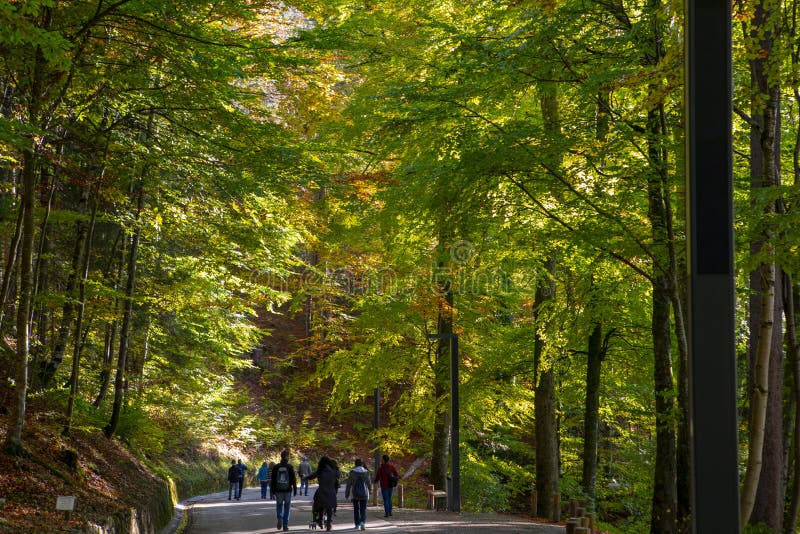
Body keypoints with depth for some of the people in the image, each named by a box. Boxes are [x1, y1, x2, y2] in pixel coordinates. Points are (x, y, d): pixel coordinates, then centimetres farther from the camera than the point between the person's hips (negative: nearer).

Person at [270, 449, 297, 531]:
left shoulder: (276, 467, 0)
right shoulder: (290, 467, -6)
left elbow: (272, 480, 3)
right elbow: (294, 479, -6)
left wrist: (272, 490, 10)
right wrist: (295, 490, 2)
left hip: (278, 490, 1)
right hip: (288, 490, -1)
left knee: (279, 505, 15)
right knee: (287, 507, 9)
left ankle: (280, 518, -12)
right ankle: (285, 525, 6)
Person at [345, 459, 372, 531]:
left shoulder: (352, 472, -7)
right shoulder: (366, 472, -3)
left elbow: (349, 484, -6)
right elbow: (369, 483, 6)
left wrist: (347, 494, 2)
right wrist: (370, 489, 27)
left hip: (355, 494, 0)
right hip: (364, 494, 0)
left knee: (356, 509, 15)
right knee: (363, 509, 3)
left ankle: (357, 524, 18)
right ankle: (362, 522, -20)